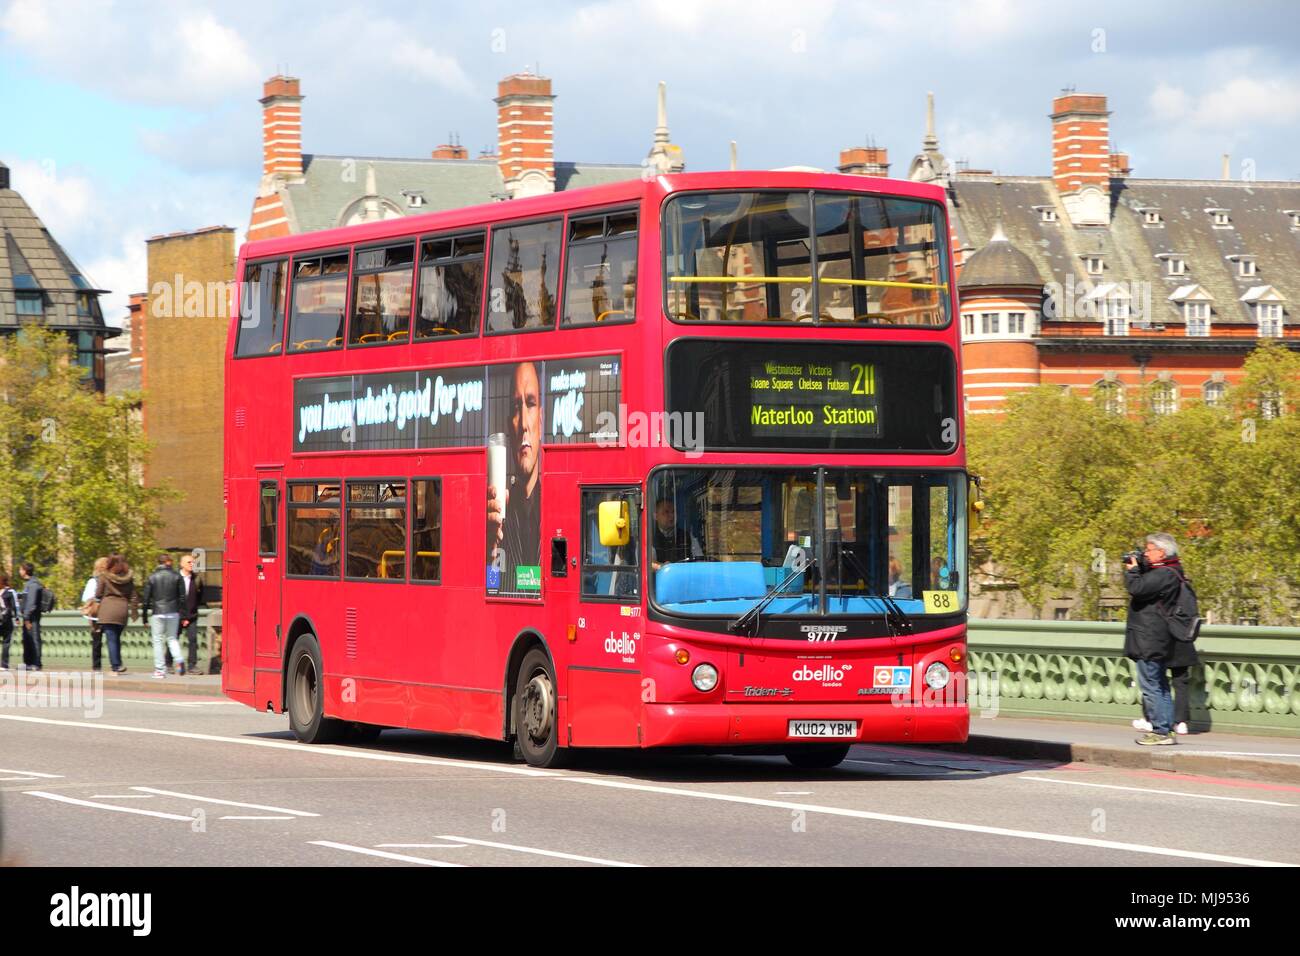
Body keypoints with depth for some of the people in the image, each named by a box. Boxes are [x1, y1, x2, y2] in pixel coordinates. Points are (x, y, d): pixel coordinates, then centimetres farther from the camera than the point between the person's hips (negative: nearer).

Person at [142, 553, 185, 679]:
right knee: (172, 638, 15)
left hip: (158, 613, -2)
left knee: (158, 641, 5)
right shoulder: (176, 577, 2)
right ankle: (179, 660, -9)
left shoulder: (152, 578, 0)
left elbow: (146, 599, 1)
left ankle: (160, 669, 2)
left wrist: (145, 618, 7)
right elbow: (182, 597, 1)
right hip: (173, 612, 2)